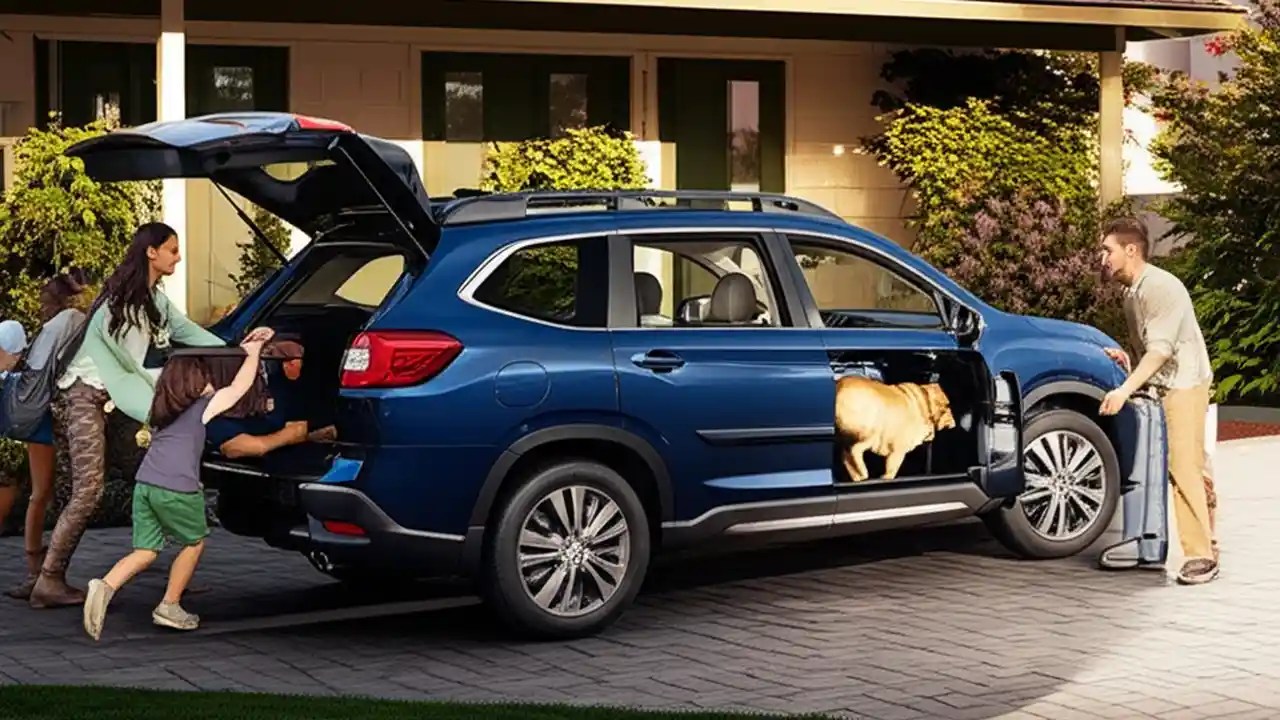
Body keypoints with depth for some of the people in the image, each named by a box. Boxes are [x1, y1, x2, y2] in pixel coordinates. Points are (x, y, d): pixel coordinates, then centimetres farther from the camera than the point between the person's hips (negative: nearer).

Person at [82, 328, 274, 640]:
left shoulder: (162, 408, 24)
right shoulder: (202, 406, 4)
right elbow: (241, 386, 6)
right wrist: (253, 352, 21)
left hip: (144, 484, 6)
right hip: (176, 489, -6)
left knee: (146, 551, 12)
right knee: (194, 542, 18)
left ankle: (106, 586, -14)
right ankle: (169, 607, 16)